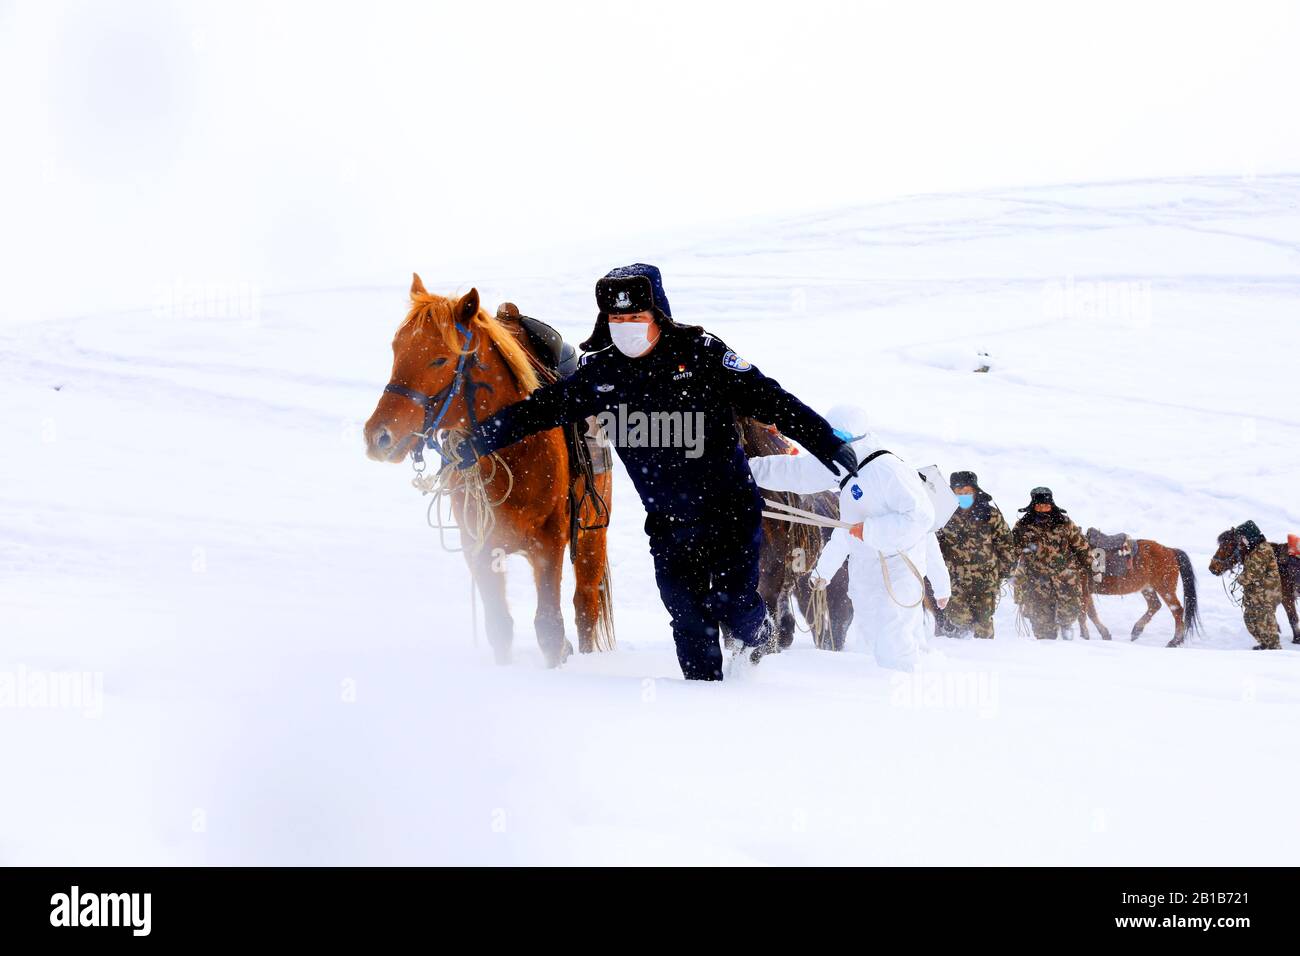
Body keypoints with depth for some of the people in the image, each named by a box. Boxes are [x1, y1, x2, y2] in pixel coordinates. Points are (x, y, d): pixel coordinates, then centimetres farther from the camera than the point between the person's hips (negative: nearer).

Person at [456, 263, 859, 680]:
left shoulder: (700, 353, -12)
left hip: (730, 509, -3)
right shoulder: (600, 373, -3)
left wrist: (829, 446, -14)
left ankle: (760, 637, 31)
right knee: (688, 618, 1)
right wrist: (472, 445, 2)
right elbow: (537, 411, 5)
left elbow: (772, 402, -10)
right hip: (669, 522, 3)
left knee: (731, 604, -3)